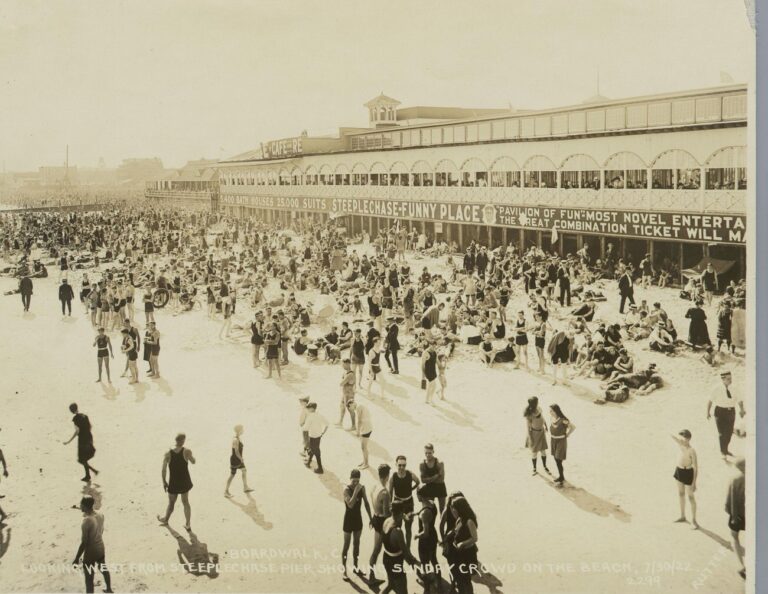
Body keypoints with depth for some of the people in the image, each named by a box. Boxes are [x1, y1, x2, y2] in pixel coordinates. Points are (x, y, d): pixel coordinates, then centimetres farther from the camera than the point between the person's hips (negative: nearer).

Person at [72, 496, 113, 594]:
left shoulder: (87, 521, -29)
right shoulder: (100, 515, -7)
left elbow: (84, 543, -24)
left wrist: (77, 558, -15)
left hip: (91, 552, -8)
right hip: (101, 548, 8)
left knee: (89, 578, 5)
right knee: (104, 569, 29)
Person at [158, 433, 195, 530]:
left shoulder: (168, 454, -12)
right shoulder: (186, 451, -14)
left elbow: (164, 470, -10)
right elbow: (193, 461, 3)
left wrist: (164, 482, 1)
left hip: (173, 483, 0)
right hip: (185, 482, 0)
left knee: (171, 503, 20)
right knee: (185, 502, 18)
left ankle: (166, 519, 42)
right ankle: (188, 524, 20)